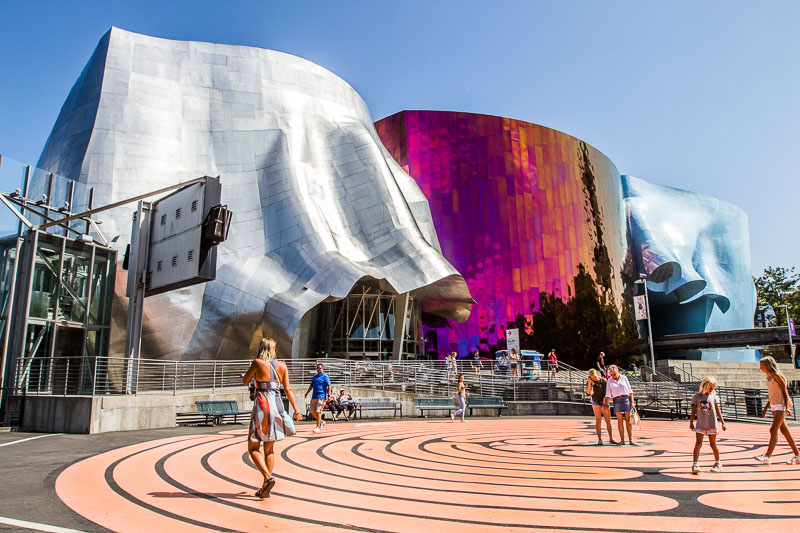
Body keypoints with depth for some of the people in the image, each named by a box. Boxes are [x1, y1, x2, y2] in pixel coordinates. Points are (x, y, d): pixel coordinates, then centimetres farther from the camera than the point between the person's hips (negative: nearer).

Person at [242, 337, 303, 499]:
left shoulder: (257, 362, -3)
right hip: (277, 406, 5)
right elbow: (288, 389, 3)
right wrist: (296, 410, 4)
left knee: (253, 448, 4)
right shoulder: (282, 365, 7)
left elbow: (245, 381, 9)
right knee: (269, 449, 15)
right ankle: (265, 488, 17)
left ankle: (268, 478, -15)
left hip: (262, 406, -5)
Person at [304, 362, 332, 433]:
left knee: (318, 412, -8)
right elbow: (311, 385, 26)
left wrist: (329, 395, -20)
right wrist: (307, 393, 20)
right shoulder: (315, 376, 17)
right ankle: (322, 422, 24)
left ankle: (318, 427, 0)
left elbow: (329, 386, -11)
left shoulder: (325, 376, -4)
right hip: (314, 396, 7)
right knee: (312, 411, 7)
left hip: (321, 396, -7)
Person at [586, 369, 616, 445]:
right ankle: (599, 439, -4)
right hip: (596, 402, 0)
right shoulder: (590, 382, -3)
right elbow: (588, 393, -13)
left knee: (608, 421, 3)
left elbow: (606, 393, -6)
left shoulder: (603, 380, -8)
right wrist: (589, 382, -22)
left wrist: (604, 404, -10)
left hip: (604, 401, 0)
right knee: (598, 420, -4)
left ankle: (611, 438, 15)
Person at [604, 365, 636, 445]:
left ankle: (631, 440, -1)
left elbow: (630, 391, 7)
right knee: (620, 420, 0)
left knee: (628, 420, -2)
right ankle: (622, 440, 2)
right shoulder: (609, 381, 6)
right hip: (616, 400, 1)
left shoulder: (624, 378, 5)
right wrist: (606, 405, -2)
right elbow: (608, 395, 5)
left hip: (626, 399, 0)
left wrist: (632, 402, 0)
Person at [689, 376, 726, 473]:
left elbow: (718, 411, 10)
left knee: (713, 444, 9)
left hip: (712, 424, 1)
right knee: (698, 443, -7)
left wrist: (723, 422, 5)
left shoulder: (714, 397, 5)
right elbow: (693, 411, 6)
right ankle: (695, 465, -10)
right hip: (700, 425, -1)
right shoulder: (696, 397, 2)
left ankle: (718, 464, 28)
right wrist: (691, 422, 5)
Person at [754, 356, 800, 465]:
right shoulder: (768, 377, 13)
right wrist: (765, 409, 21)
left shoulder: (776, 375, -12)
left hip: (781, 405, -9)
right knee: (784, 430, 12)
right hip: (774, 406, 9)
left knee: (773, 430, -13)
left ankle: (768, 456, -17)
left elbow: (784, 391, -15)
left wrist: (786, 407, -23)